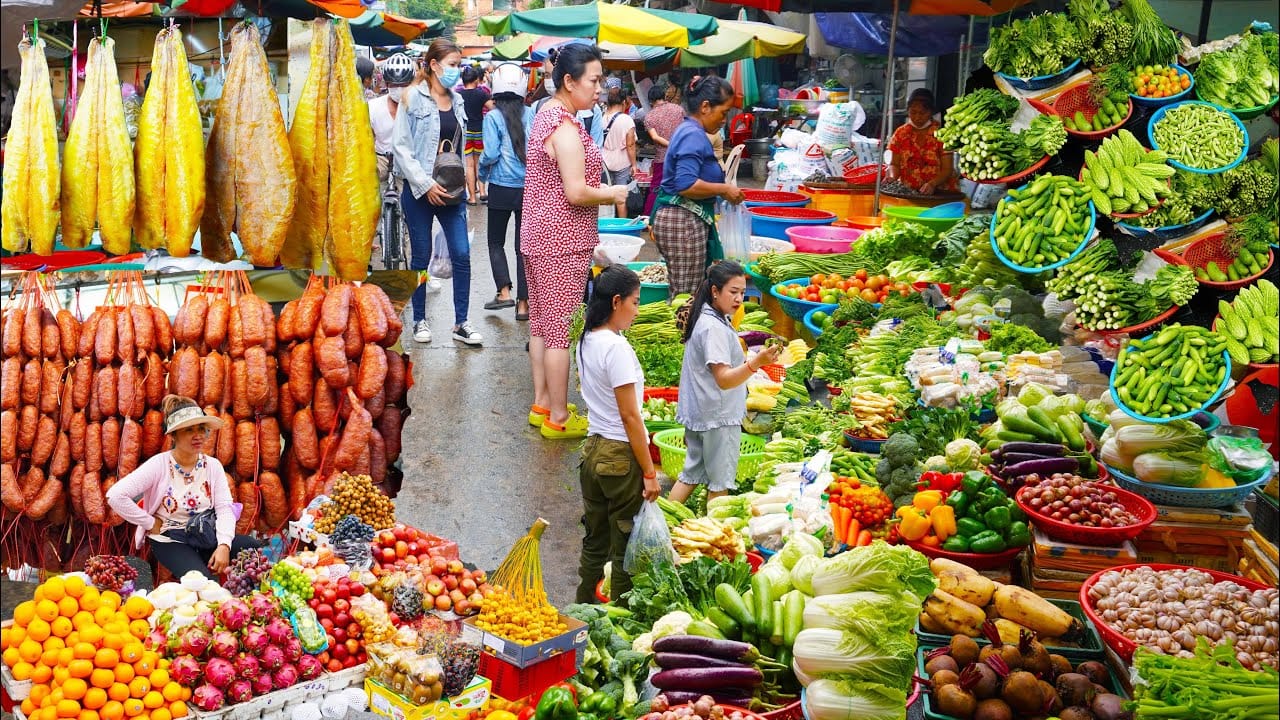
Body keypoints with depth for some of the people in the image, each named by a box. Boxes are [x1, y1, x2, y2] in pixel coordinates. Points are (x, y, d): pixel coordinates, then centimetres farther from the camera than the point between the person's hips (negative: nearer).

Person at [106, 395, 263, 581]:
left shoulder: (213, 465, 1)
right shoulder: (159, 465, -12)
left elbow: (224, 508, -7)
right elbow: (115, 496, -19)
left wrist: (224, 545, -23)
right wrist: (151, 523, -13)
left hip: (207, 536, 4)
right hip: (171, 540, -4)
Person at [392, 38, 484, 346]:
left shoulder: (457, 101, 10)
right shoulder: (414, 98, -6)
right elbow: (401, 145, -10)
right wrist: (425, 184, -15)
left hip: (450, 191, 4)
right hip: (420, 190, -4)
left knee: (462, 254, -3)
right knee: (421, 256, 5)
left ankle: (461, 323, 5)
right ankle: (420, 320, 18)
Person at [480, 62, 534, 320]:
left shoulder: (493, 117, -8)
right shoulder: (531, 115, 0)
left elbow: (490, 153, -13)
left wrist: (482, 170, 6)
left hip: (502, 187, -3)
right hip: (530, 186, 3)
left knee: (496, 241, 14)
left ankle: (504, 291, 0)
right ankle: (523, 303, 8)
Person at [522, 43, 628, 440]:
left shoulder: (546, 114, 12)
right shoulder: (566, 127, -19)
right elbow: (576, 193, -25)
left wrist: (603, 191, 12)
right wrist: (613, 195, -8)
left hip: (539, 236, 10)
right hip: (563, 242, -10)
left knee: (541, 322, 16)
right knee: (562, 329, -2)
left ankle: (542, 404, 26)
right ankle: (558, 418, 6)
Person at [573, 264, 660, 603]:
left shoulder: (586, 341, 7)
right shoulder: (616, 347, -19)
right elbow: (629, 416, -19)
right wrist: (649, 473, -14)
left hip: (593, 448, 8)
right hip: (621, 456, -8)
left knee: (595, 542, 18)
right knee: (625, 548, 4)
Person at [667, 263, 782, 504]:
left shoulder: (706, 319, 10)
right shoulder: (714, 328, -22)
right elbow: (724, 379, -30)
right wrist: (756, 362, -44)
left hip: (699, 413, 10)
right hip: (718, 419, -10)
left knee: (692, 474, 17)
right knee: (720, 483, 2)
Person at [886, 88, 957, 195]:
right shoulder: (901, 134, 9)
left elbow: (947, 169, -5)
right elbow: (894, 164, 12)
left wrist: (932, 184, -24)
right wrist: (892, 177, -11)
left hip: (939, 193, -3)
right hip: (907, 193, 3)